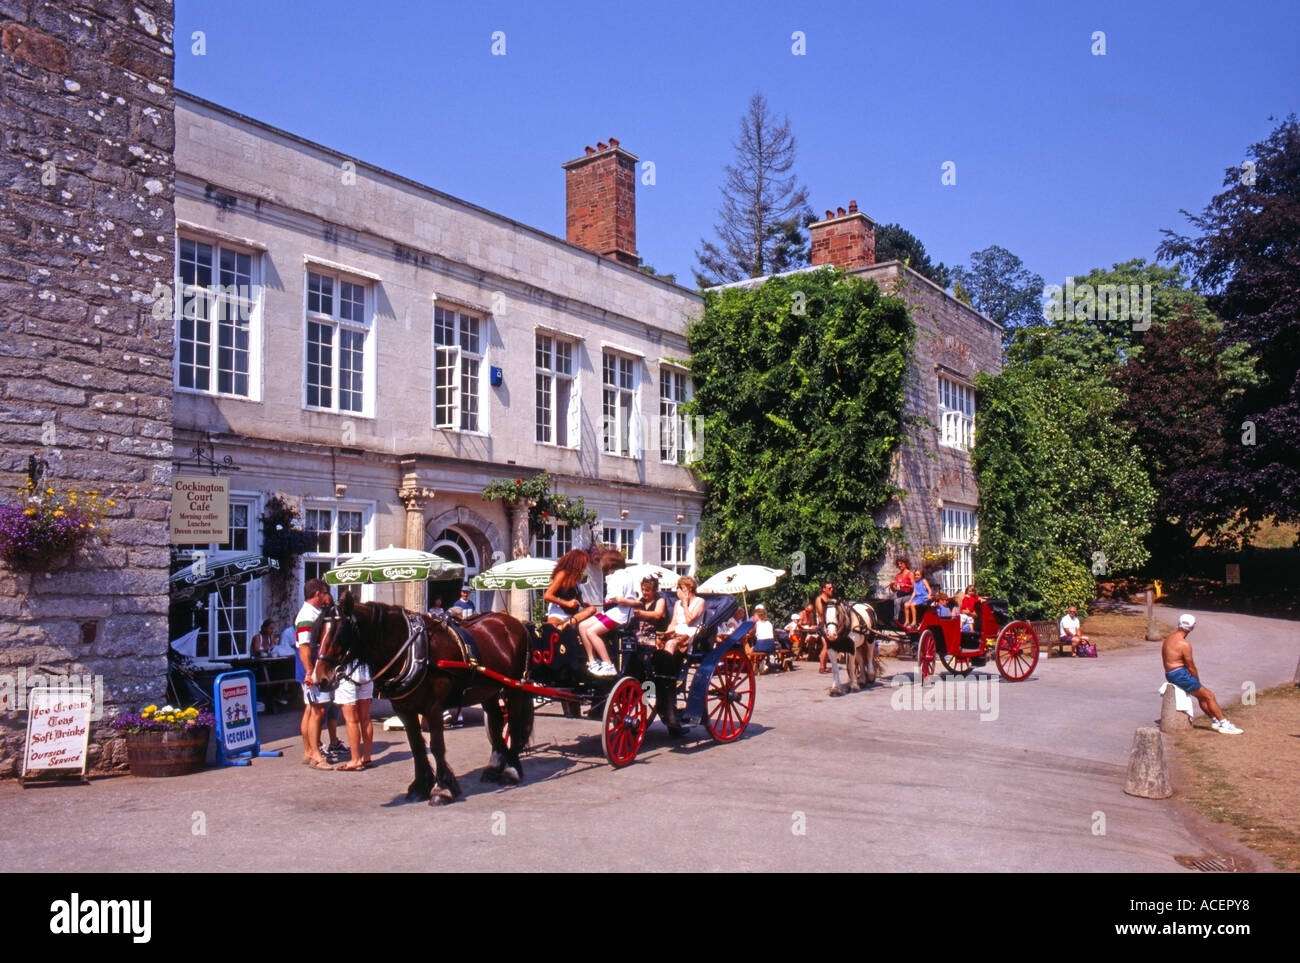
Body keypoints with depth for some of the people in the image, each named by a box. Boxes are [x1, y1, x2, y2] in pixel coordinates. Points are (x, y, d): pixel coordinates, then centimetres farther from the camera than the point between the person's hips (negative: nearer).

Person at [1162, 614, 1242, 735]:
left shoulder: (1170, 637, 10)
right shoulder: (1184, 644, -19)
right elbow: (1191, 667, -11)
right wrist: (1197, 681, 6)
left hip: (1170, 674, 10)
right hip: (1179, 675, -10)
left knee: (1201, 696, 17)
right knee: (1209, 695, -3)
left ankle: (1216, 720, 19)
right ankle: (1224, 724, 0)